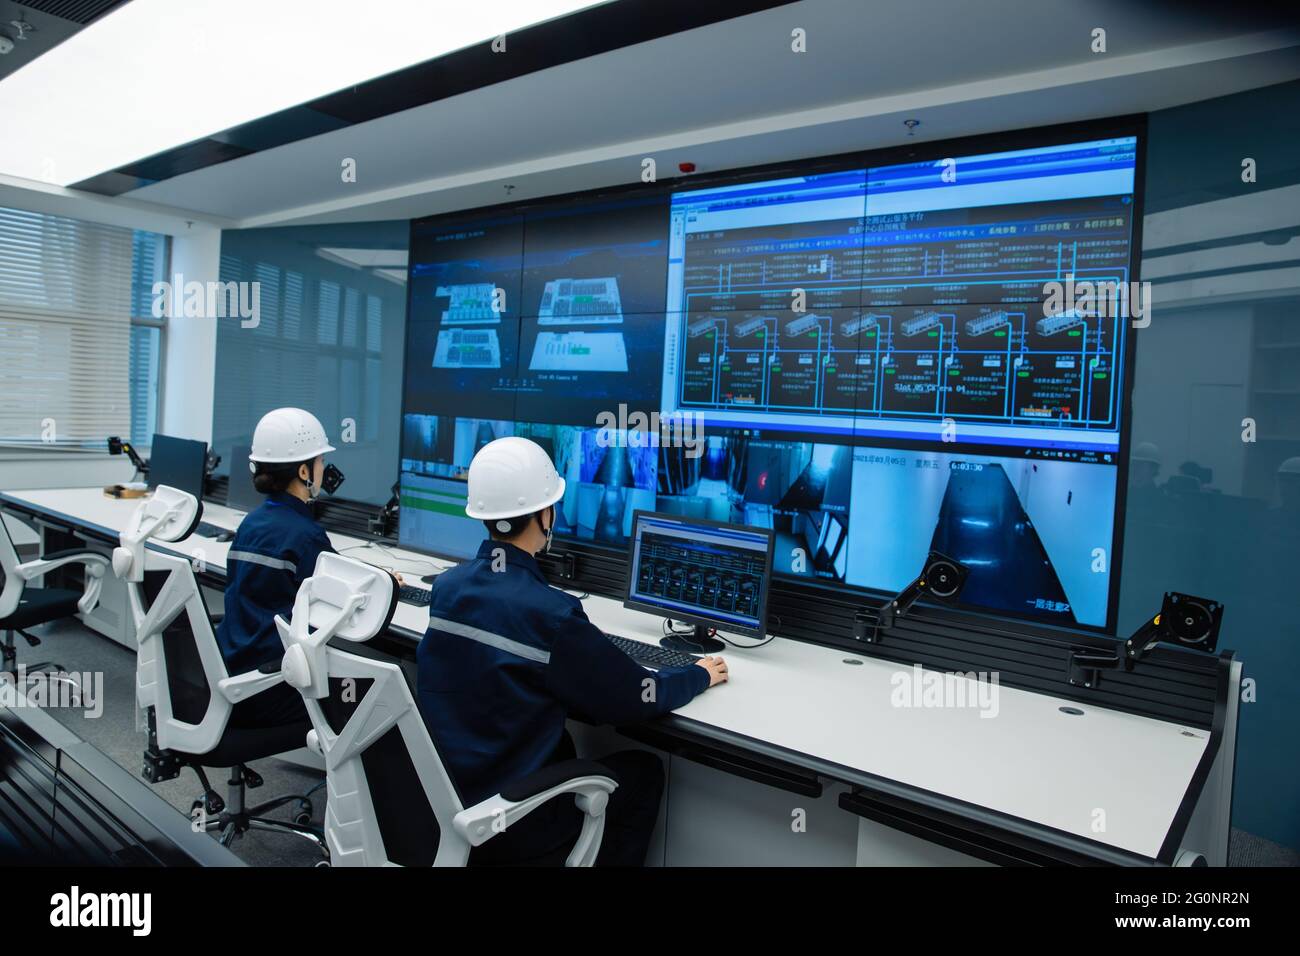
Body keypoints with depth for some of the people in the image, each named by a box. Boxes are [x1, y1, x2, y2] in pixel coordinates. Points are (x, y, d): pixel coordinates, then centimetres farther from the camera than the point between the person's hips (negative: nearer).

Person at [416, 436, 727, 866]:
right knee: (643, 770, 13)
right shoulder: (549, 613, -24)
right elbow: (637, 697, -13)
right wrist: (700, 675, 5)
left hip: (434, 798, 7)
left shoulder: (446, 586, -5)